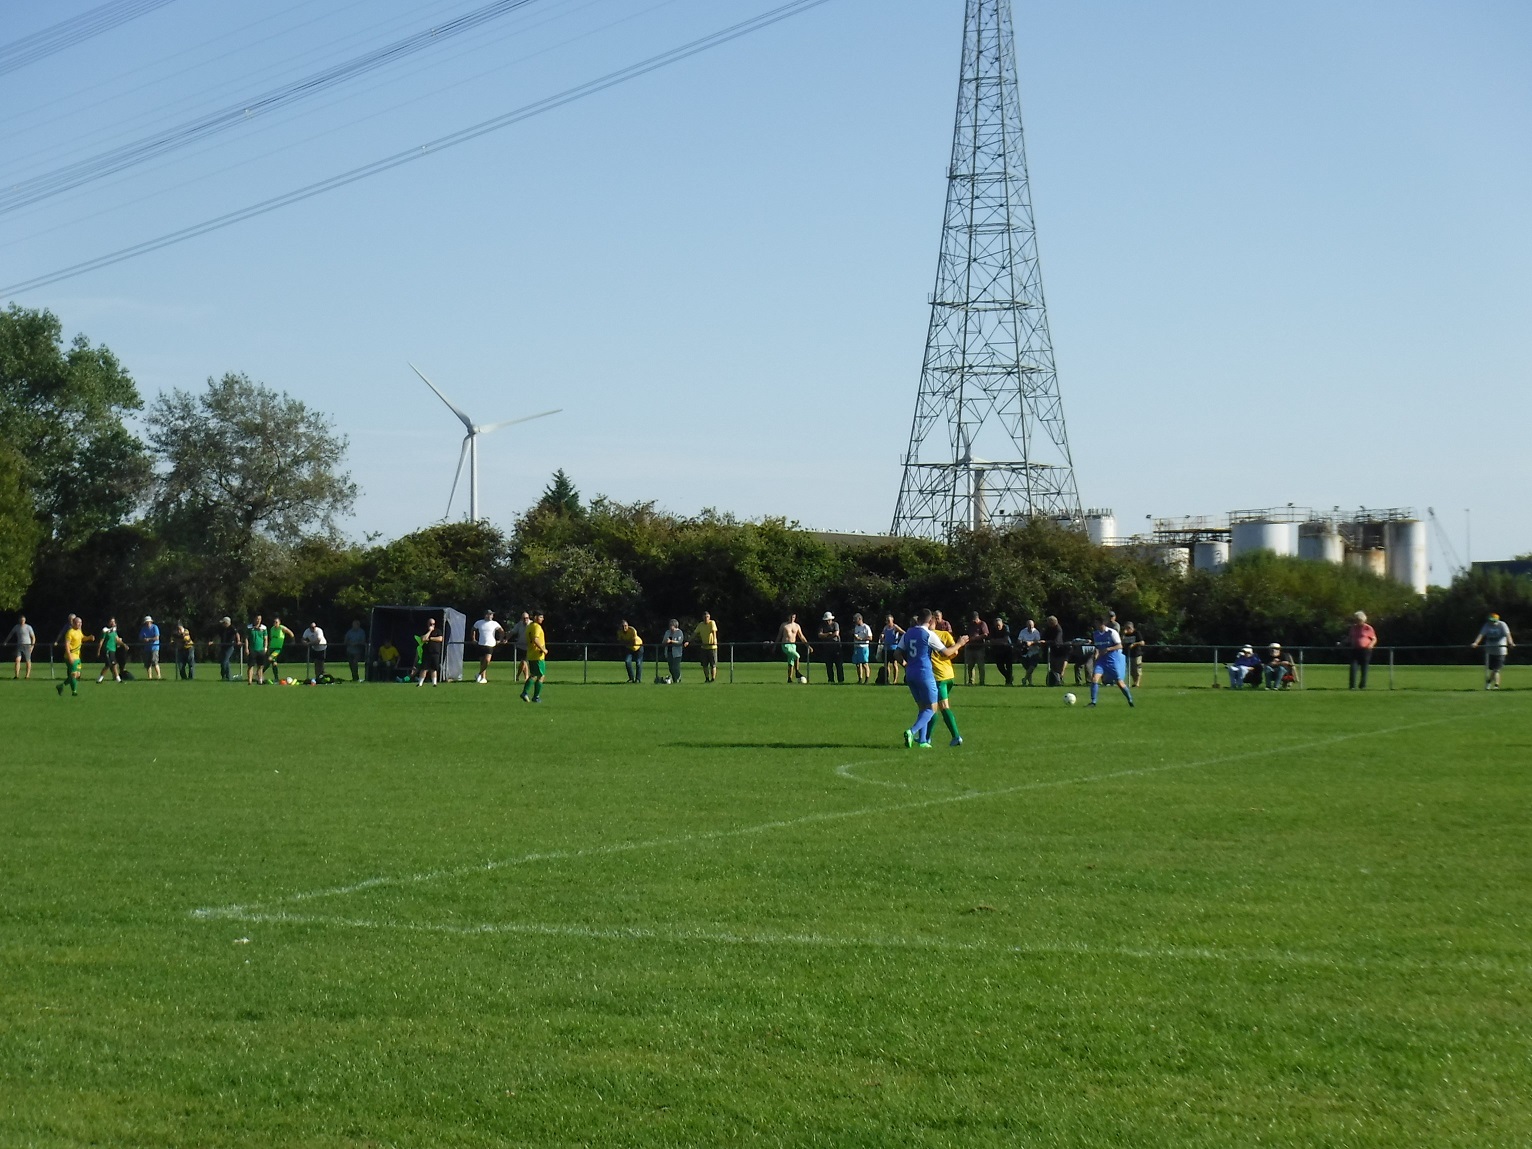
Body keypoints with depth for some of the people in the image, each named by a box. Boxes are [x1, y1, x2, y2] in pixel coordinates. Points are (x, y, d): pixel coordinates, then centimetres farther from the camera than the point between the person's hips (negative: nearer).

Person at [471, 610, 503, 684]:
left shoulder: (494, 624, 1)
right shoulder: (479, 623, 4)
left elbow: (502, 631, 12)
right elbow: (473, 629, 23)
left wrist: (499, 640, 5)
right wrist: (474, 638, 17)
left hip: (490, 645, -2)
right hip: (481, 644, 2)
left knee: (487, 660, -18)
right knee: (482, 662, 3)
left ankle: (479, 674, 0)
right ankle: (483, 678, 13)